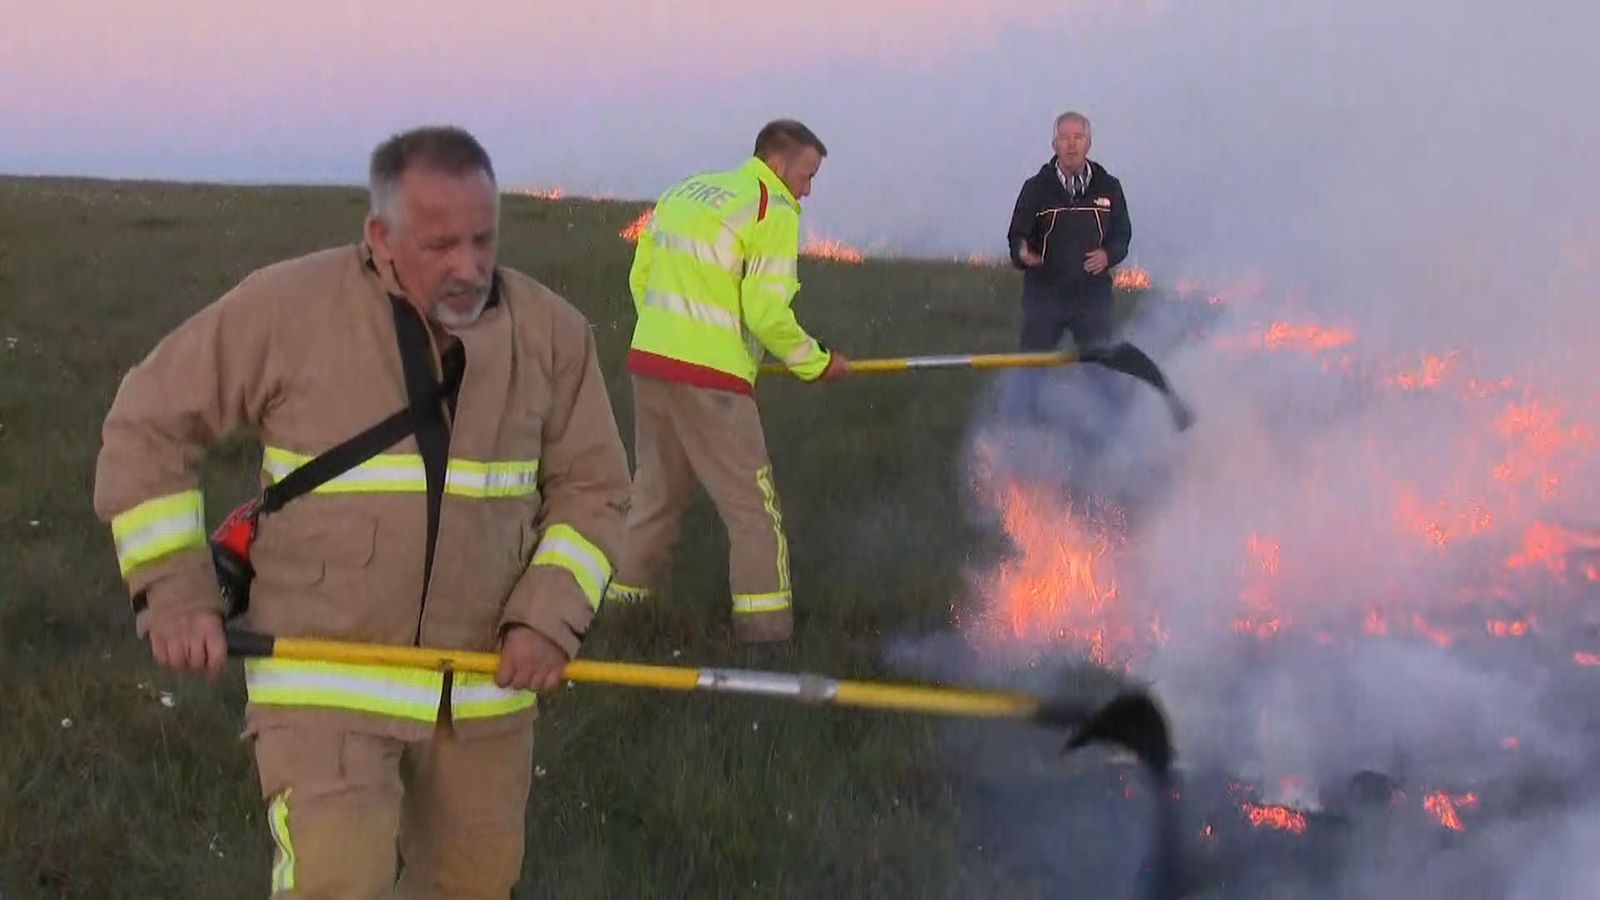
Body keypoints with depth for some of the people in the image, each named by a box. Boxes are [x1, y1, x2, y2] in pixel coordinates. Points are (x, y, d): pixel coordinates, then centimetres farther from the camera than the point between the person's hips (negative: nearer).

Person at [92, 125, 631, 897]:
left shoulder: (551, 331, -3)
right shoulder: (284, 307, -10)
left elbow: (592, 487, 5)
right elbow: (149, 428, -1)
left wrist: (549, 618, -11)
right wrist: (174, 591, -8)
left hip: (484, 686, 3)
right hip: (323, 678, -3)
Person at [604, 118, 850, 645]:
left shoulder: (681, 193, 15)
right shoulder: (773, 212, -7)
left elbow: (640, 278, 16)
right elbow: (768, 312, -13)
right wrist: (817, 363, 0)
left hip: (649, 363, 7)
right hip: (710, 379, -7)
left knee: (656, 492, 20)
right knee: (752, 506, 1)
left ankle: (625, 597, 25)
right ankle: (764, 626, 0)